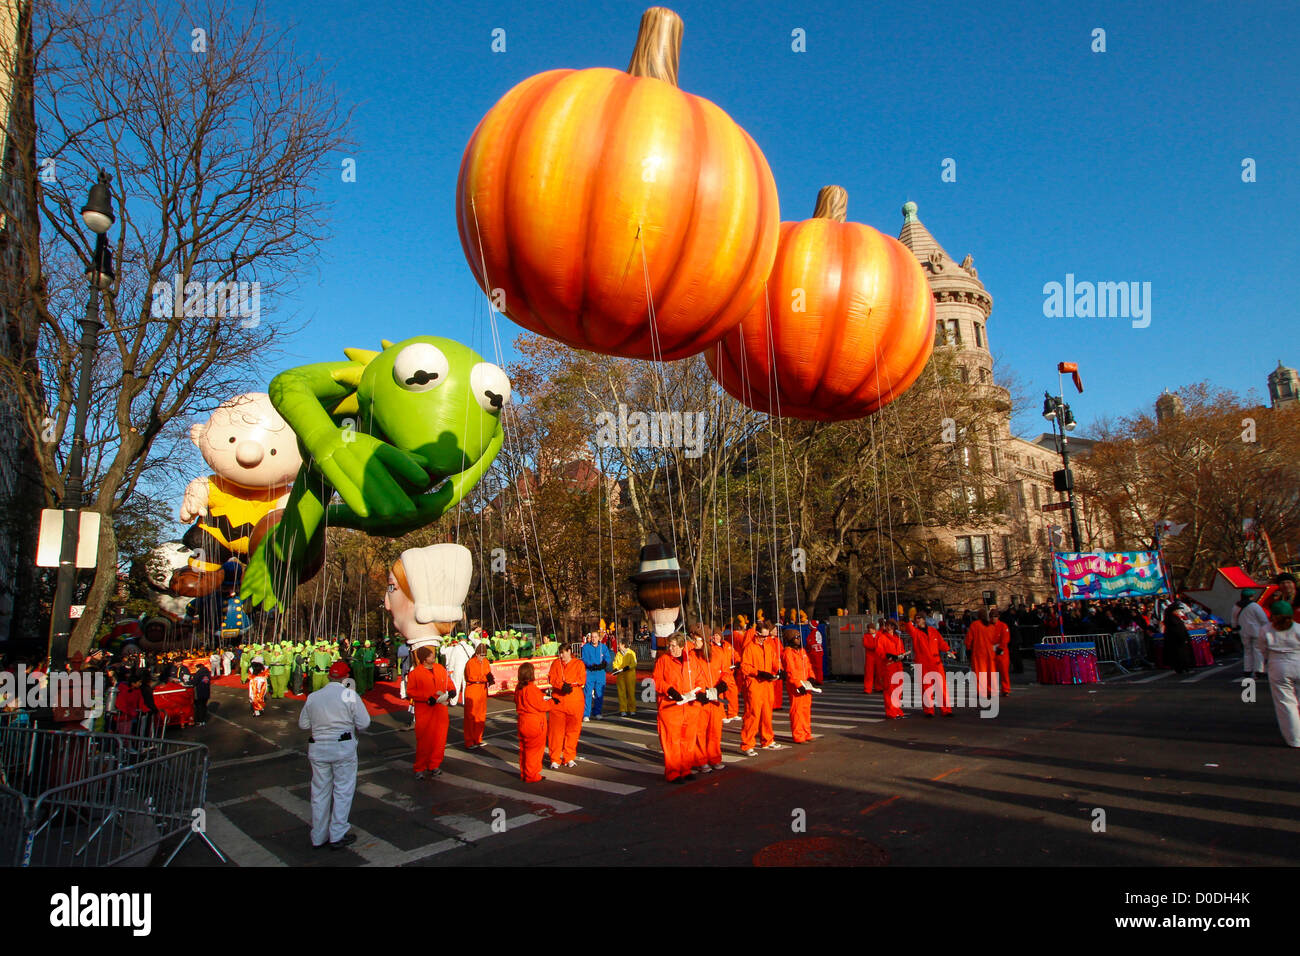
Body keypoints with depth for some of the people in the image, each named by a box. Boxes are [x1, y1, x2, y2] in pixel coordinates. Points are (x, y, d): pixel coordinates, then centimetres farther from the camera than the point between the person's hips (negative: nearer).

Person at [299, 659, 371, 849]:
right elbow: (364, 722, -10)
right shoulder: (349, 695, -9)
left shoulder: (312, 697, 3)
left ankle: (319, 837, 23)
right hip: (343, 746, -4)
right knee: (343, 790, 7)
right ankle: (338, 835, 9)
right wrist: (354, 729, 10)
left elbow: (303, 724, 8)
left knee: (320, 791, 13)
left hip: (317, 747, 4)